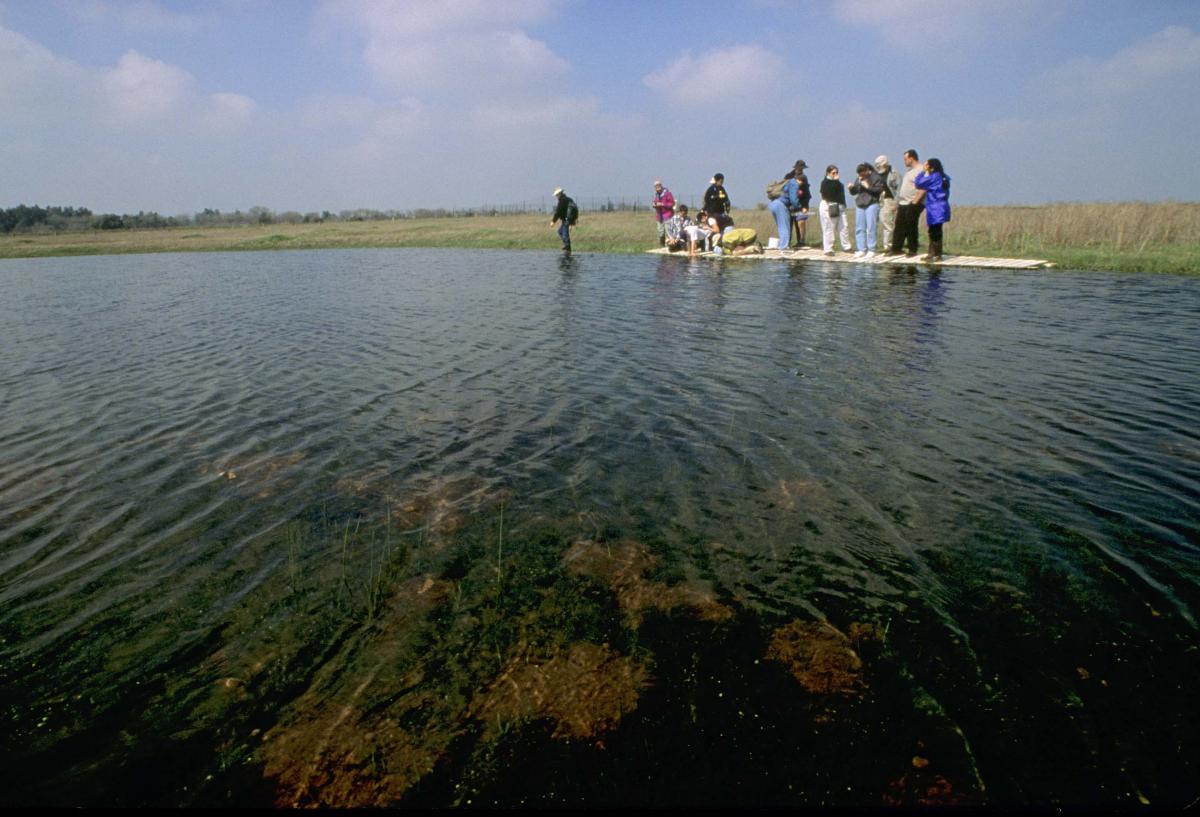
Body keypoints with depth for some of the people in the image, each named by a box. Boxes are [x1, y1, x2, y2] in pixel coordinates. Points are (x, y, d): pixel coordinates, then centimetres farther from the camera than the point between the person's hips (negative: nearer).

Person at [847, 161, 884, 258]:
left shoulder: (876, 177, -1)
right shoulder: (858, 179, 15)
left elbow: (879, 189, -11)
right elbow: (854, 192, 15)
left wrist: (868, 187, -15)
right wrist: (851, 188, -5)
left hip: (872, 204, -6)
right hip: (859, 205, 6)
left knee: (870, 228, -8)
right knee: (859, 228, 4)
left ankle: (871, 250, -5)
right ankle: (862, 250, 10)